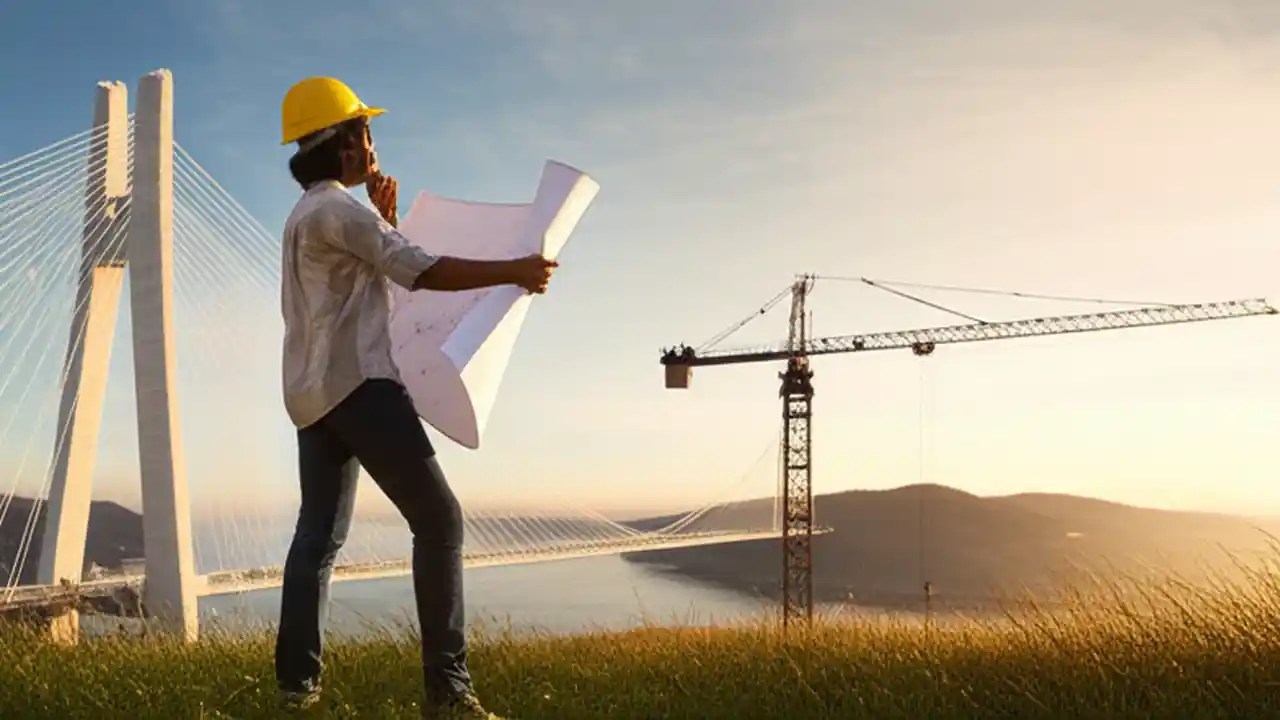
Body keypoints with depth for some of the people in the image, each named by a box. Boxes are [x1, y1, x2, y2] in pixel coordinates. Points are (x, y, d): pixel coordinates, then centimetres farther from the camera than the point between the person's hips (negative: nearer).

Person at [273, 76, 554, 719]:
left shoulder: (308, 214, 22)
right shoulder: (339, 209, -10)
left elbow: (380, 273, 25)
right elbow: (421, 273, -19)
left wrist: (385, 218, 12)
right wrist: (513, 272, -15)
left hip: (314, 394, 10)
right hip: (358, 384, -10)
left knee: (318, 534, 12)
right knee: (437, 518, -11)